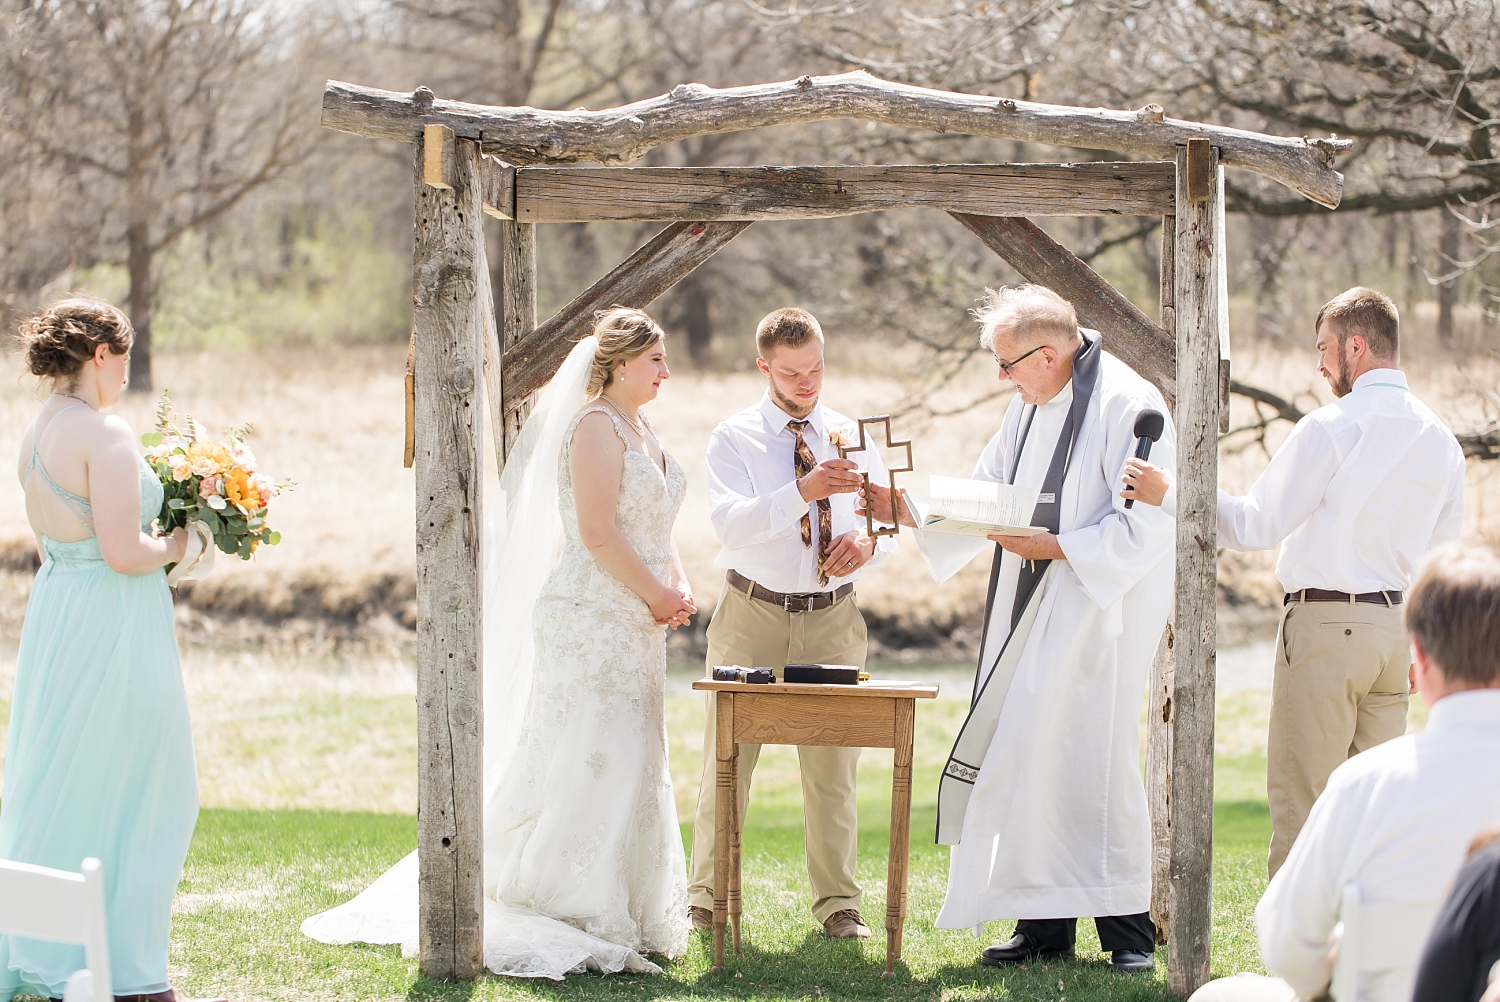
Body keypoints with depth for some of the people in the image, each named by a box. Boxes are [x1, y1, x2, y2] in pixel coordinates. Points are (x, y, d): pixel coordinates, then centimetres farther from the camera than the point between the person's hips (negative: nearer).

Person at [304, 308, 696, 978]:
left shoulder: (641, 432, 18)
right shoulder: (595, 425, -12)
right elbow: (597, 531, -19)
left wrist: (679, 589, 4)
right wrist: (657, 595, -14)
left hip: (635, 630, 10)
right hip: (591, 619, -10)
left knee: (631, 768, 12)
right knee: (587, 766, -8)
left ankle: (621, 918, 18)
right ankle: (572, 927, -4)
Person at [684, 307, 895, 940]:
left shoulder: (852, 437, 9)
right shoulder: (734, 439, -2)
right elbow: (731, 524, -18)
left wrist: (869, 541, -13)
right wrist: (804, 490, -32)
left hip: (833, 619, 2)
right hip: (753, 614, -2)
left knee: (833, 766, 4)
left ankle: (837, 903, 13)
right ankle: (706, 899, 13)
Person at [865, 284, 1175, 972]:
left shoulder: (1126, 405, -15)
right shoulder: (1031, 405, 13)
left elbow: (1150, 523, -18)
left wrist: (1056, 546, -18)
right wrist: (906, 509, 5)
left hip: (1101, 609, -8)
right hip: (1032, 614, 8)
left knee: (1093, 757, -9)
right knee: (1031, 761, 6)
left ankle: (1126, 926, 1)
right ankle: (1046, 923, 12)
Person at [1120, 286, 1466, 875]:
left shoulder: (1330, 428, -11)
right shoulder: (1440, 440, 10)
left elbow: (1256, 525, -10)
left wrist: (1169, 494, -2)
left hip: (1324, 624, -6)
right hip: (1395, 626, 7)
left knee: (1300, 803, -3)